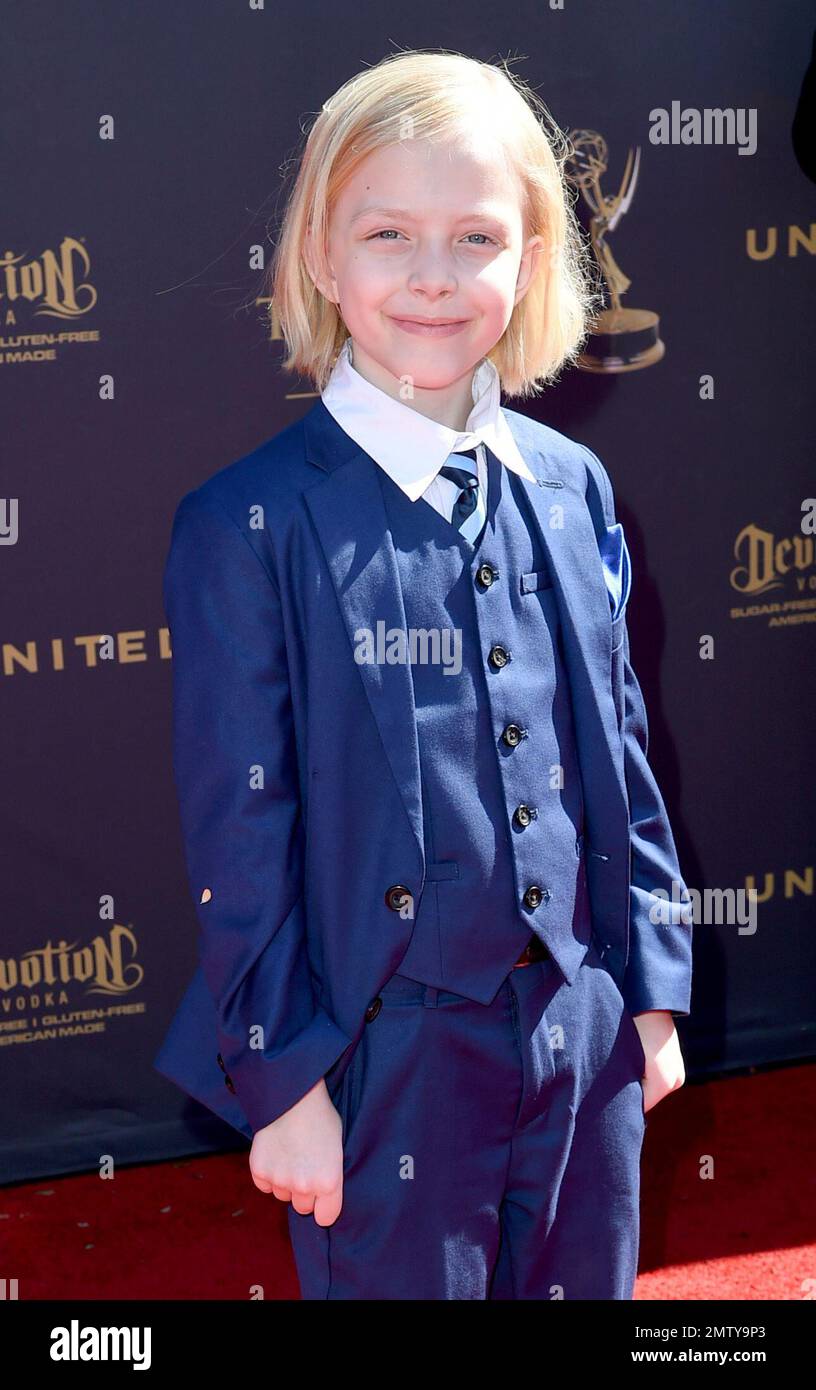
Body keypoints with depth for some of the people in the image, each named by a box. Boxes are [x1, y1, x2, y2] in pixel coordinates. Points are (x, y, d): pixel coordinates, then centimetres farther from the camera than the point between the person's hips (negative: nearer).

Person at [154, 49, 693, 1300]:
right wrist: (283, 1079, -9)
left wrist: (652, 990, 10)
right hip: (392, 1058, -4)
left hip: (584, 1037, 5)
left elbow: (619, 754, 9)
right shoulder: (252, 526, -13)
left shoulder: (570, 485, 2)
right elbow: (241, 834, -11)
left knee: (589, 1285, 19)